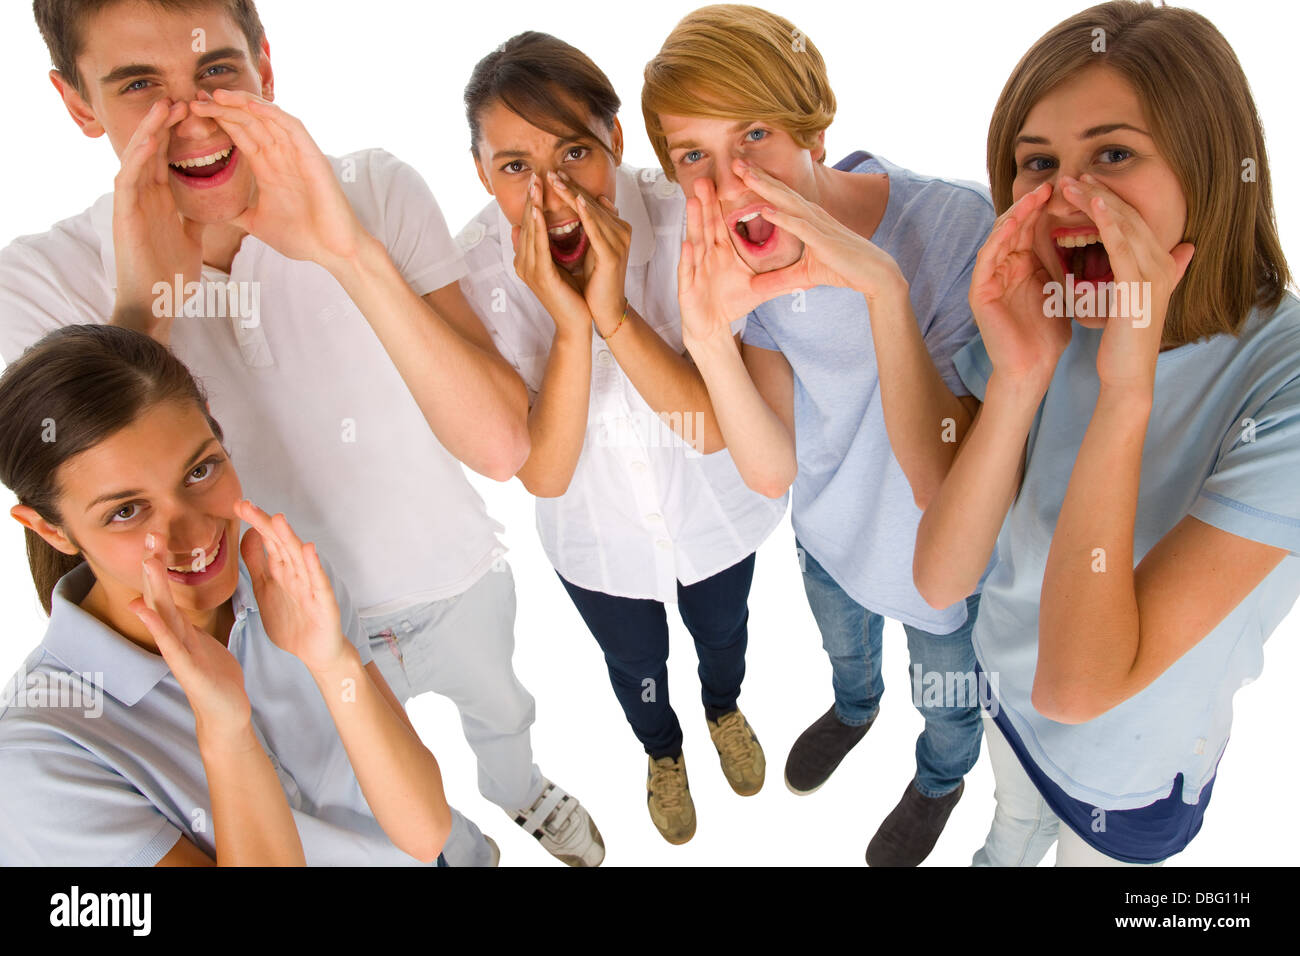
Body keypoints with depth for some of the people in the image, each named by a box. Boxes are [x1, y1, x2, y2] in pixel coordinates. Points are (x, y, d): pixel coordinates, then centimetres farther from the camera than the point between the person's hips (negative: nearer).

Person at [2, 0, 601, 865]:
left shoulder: (378, 194, -22)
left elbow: (503, 446, -30)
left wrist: (353, 253, -43)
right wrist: (139, 307, -36)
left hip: (457, 583, 1)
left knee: (501, 709, 31)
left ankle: (520, 792, 68)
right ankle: (466, 850, 64)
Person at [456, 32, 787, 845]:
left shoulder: (683, 220, -29)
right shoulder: (478, 270, -27)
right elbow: (544, 474, -29)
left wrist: (615, 315, -43)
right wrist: (569, 326, -43)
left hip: (714, 514, 1)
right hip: (599, 537, 0)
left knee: (722, 629, 31)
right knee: (635, 664, 28)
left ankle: (725, 707, 68)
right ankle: (662, 749, 64)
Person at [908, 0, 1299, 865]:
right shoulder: (1038, 315, -19)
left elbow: (1079, 685, -38)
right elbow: (939, 581, -24)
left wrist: (1129, 388, -43)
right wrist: (1017, 379, -38)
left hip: (1132, 764, -4)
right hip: (1008, 678, 4)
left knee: (1081, 851, 27)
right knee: (1015, 822, 34)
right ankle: (1006, 852, 67)